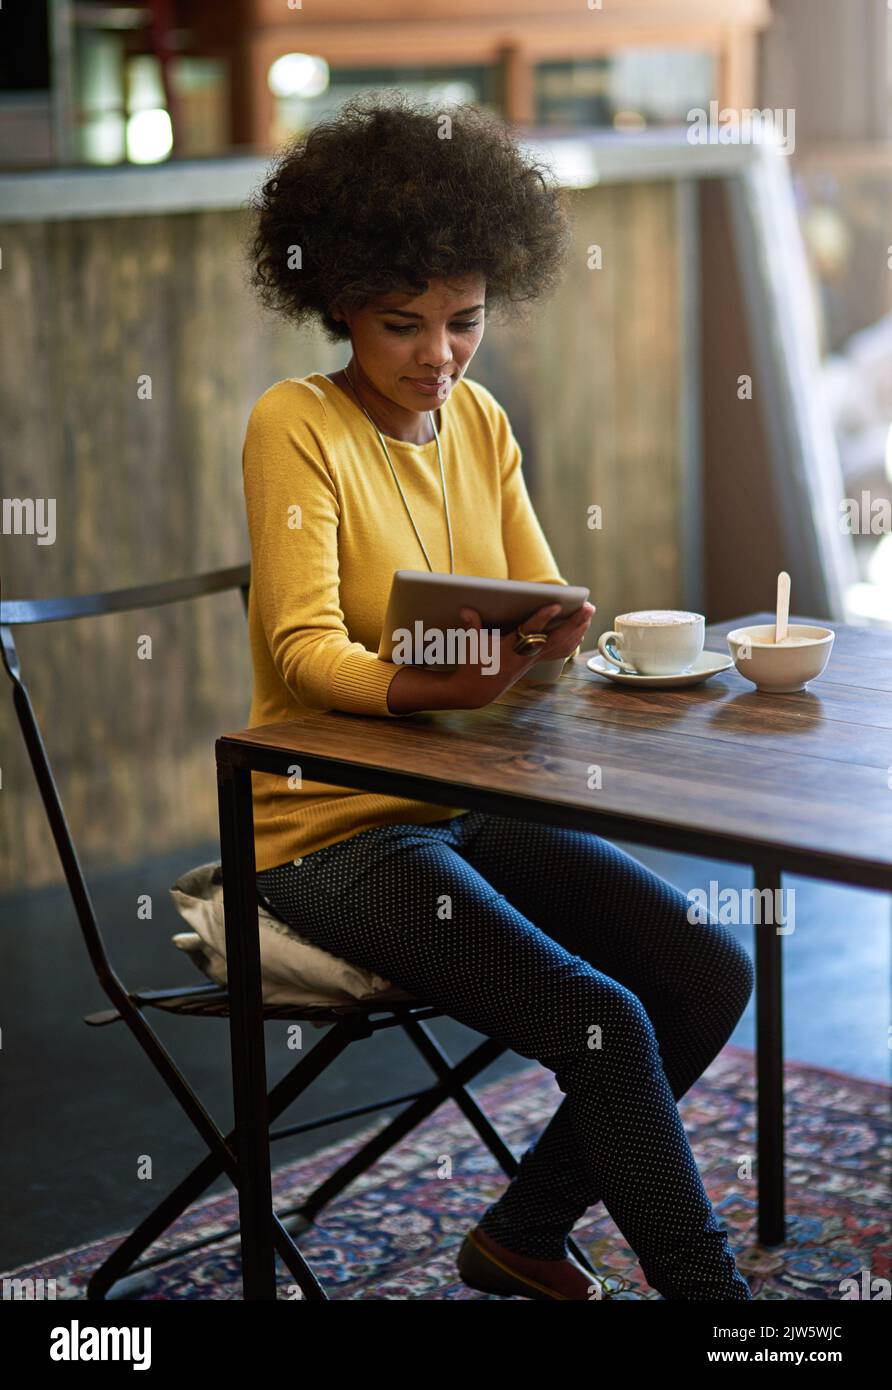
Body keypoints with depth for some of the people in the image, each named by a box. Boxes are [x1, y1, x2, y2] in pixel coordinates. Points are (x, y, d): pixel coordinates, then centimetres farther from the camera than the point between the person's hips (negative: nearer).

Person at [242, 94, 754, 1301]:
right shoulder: (295, 428, -12)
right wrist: (428, 688, -40)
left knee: (711, 972, -7)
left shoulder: (478, 421, 8)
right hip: (335, 828, -7)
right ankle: (709, 1284, -6)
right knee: (602, 1025, -23)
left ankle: (525, 1233, 9)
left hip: (475, 803, 7)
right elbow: (305, 649, -20)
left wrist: (552, 637, -19)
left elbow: (543, 602, 6)